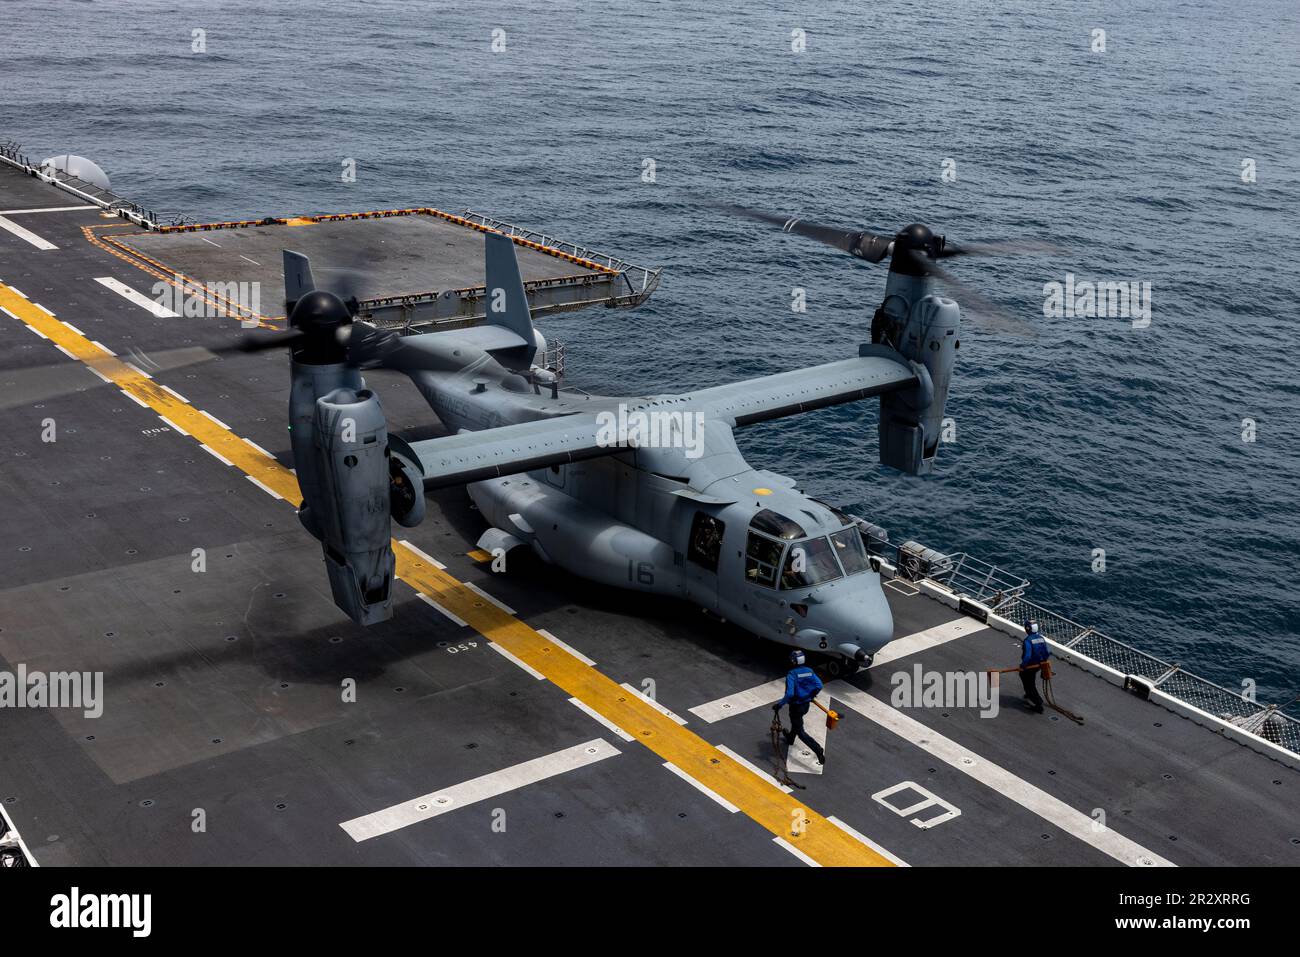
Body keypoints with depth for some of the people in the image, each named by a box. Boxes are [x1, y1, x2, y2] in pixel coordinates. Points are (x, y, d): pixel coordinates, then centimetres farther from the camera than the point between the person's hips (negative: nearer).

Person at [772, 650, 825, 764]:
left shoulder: (792, 674, -24)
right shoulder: (809, 671, -5)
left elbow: (790, 694, -32)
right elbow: (819, 685, -6)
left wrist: (779, 704, -24)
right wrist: (811, 696, 13)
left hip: (796, 706, -7)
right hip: (806, 704, 7)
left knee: (800, 732, 2)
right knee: (796, 721, 34)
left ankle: (819, 750, -11)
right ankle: (790, 738, 61)